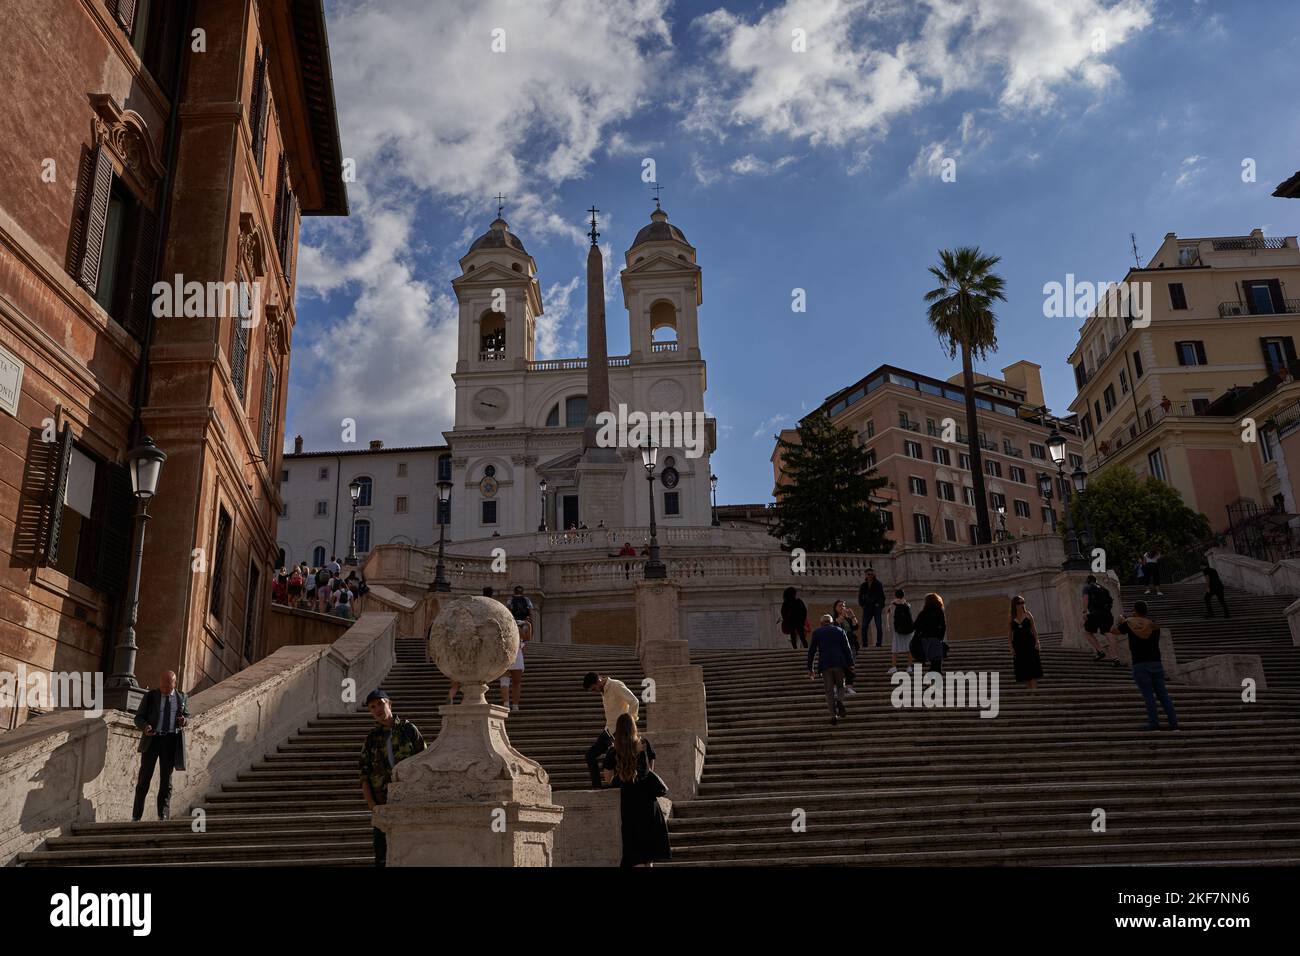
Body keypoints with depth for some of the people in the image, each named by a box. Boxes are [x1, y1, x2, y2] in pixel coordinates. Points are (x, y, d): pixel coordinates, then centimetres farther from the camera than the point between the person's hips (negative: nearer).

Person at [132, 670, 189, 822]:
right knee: (144, 778, 2)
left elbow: (187, 716, 16)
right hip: (152, 739, -1)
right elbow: (139, 717, 3)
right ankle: (136, 817, 11)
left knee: (166, 779, 3)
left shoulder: (182, 697, 7)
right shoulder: (150, 696, 2)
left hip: (171, 740, 1)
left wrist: (184, 720, -9)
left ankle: (163, 816, 6)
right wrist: (145, 726, -19)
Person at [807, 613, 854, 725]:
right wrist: (850, 664, 5)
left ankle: (833, 715, -2)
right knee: (840, 686, 17)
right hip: (839, 663, 1)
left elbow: (811, 651, 5)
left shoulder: (816, 632, 9)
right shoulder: (840, 631, 11)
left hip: (825, 665, 0)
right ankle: (839, 701, -13)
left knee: (829, 691, 5)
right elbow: (847, 649, 4)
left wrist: (810, 669, 8)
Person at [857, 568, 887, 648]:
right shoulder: (863, 585, 13)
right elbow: (860, 597, 17)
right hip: (867, 608, 3)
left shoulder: (878, 584, 4)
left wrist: (882, 607, -5)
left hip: (877, 607, -3)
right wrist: (862, 605, 2)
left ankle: (878, 644, -4)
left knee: (879, 627, -6)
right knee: (864, 626, -7)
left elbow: (882, 596, 3)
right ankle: (865, 644, -4)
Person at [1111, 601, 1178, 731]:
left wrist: (1121, 620, 32)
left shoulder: (1130, 623, 0)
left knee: (1148, 694, -4)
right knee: (1163, 693, 7)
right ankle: (1173, 722, 1)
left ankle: (1154, 723, -9)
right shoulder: (1155, 626, 10)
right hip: (1156, 663, 3)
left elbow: (1115, 631, 14)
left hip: (1140, 665, -3)